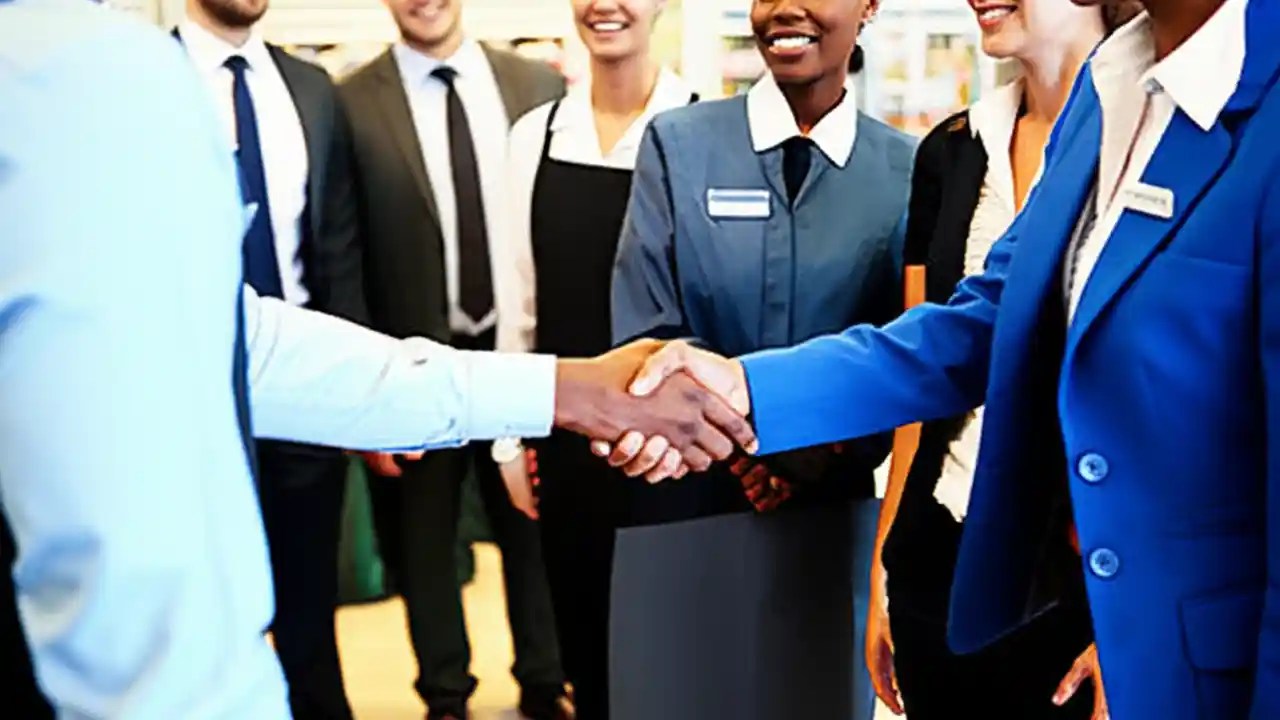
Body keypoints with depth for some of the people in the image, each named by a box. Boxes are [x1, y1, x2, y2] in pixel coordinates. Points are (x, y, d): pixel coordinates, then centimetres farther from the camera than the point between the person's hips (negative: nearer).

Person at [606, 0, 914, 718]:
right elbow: (647, 336, -4)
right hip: (688, 513, 0)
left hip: (839, 524, 0)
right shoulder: (676, 145, 0)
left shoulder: (907, 168, -1)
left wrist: (834, 442, -17)